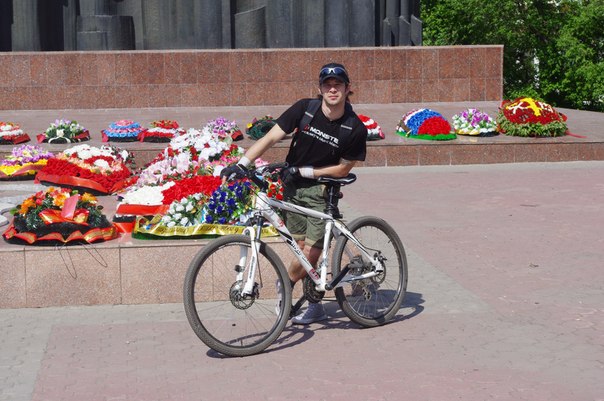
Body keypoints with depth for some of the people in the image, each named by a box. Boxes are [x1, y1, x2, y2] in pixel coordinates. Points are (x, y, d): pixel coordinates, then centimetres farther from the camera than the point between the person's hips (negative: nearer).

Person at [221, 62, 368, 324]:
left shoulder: (355, 129, -14)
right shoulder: (304, 109, -12)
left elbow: (343, 169, -7)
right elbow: (270, 138, -14)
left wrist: (303, 171, -13)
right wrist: (241, 164, -25)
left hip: (322, 191, -2)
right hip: (293, 187, 2)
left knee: (310, 253, -9)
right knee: (304, 249, 4)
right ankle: (315, 306, 19)